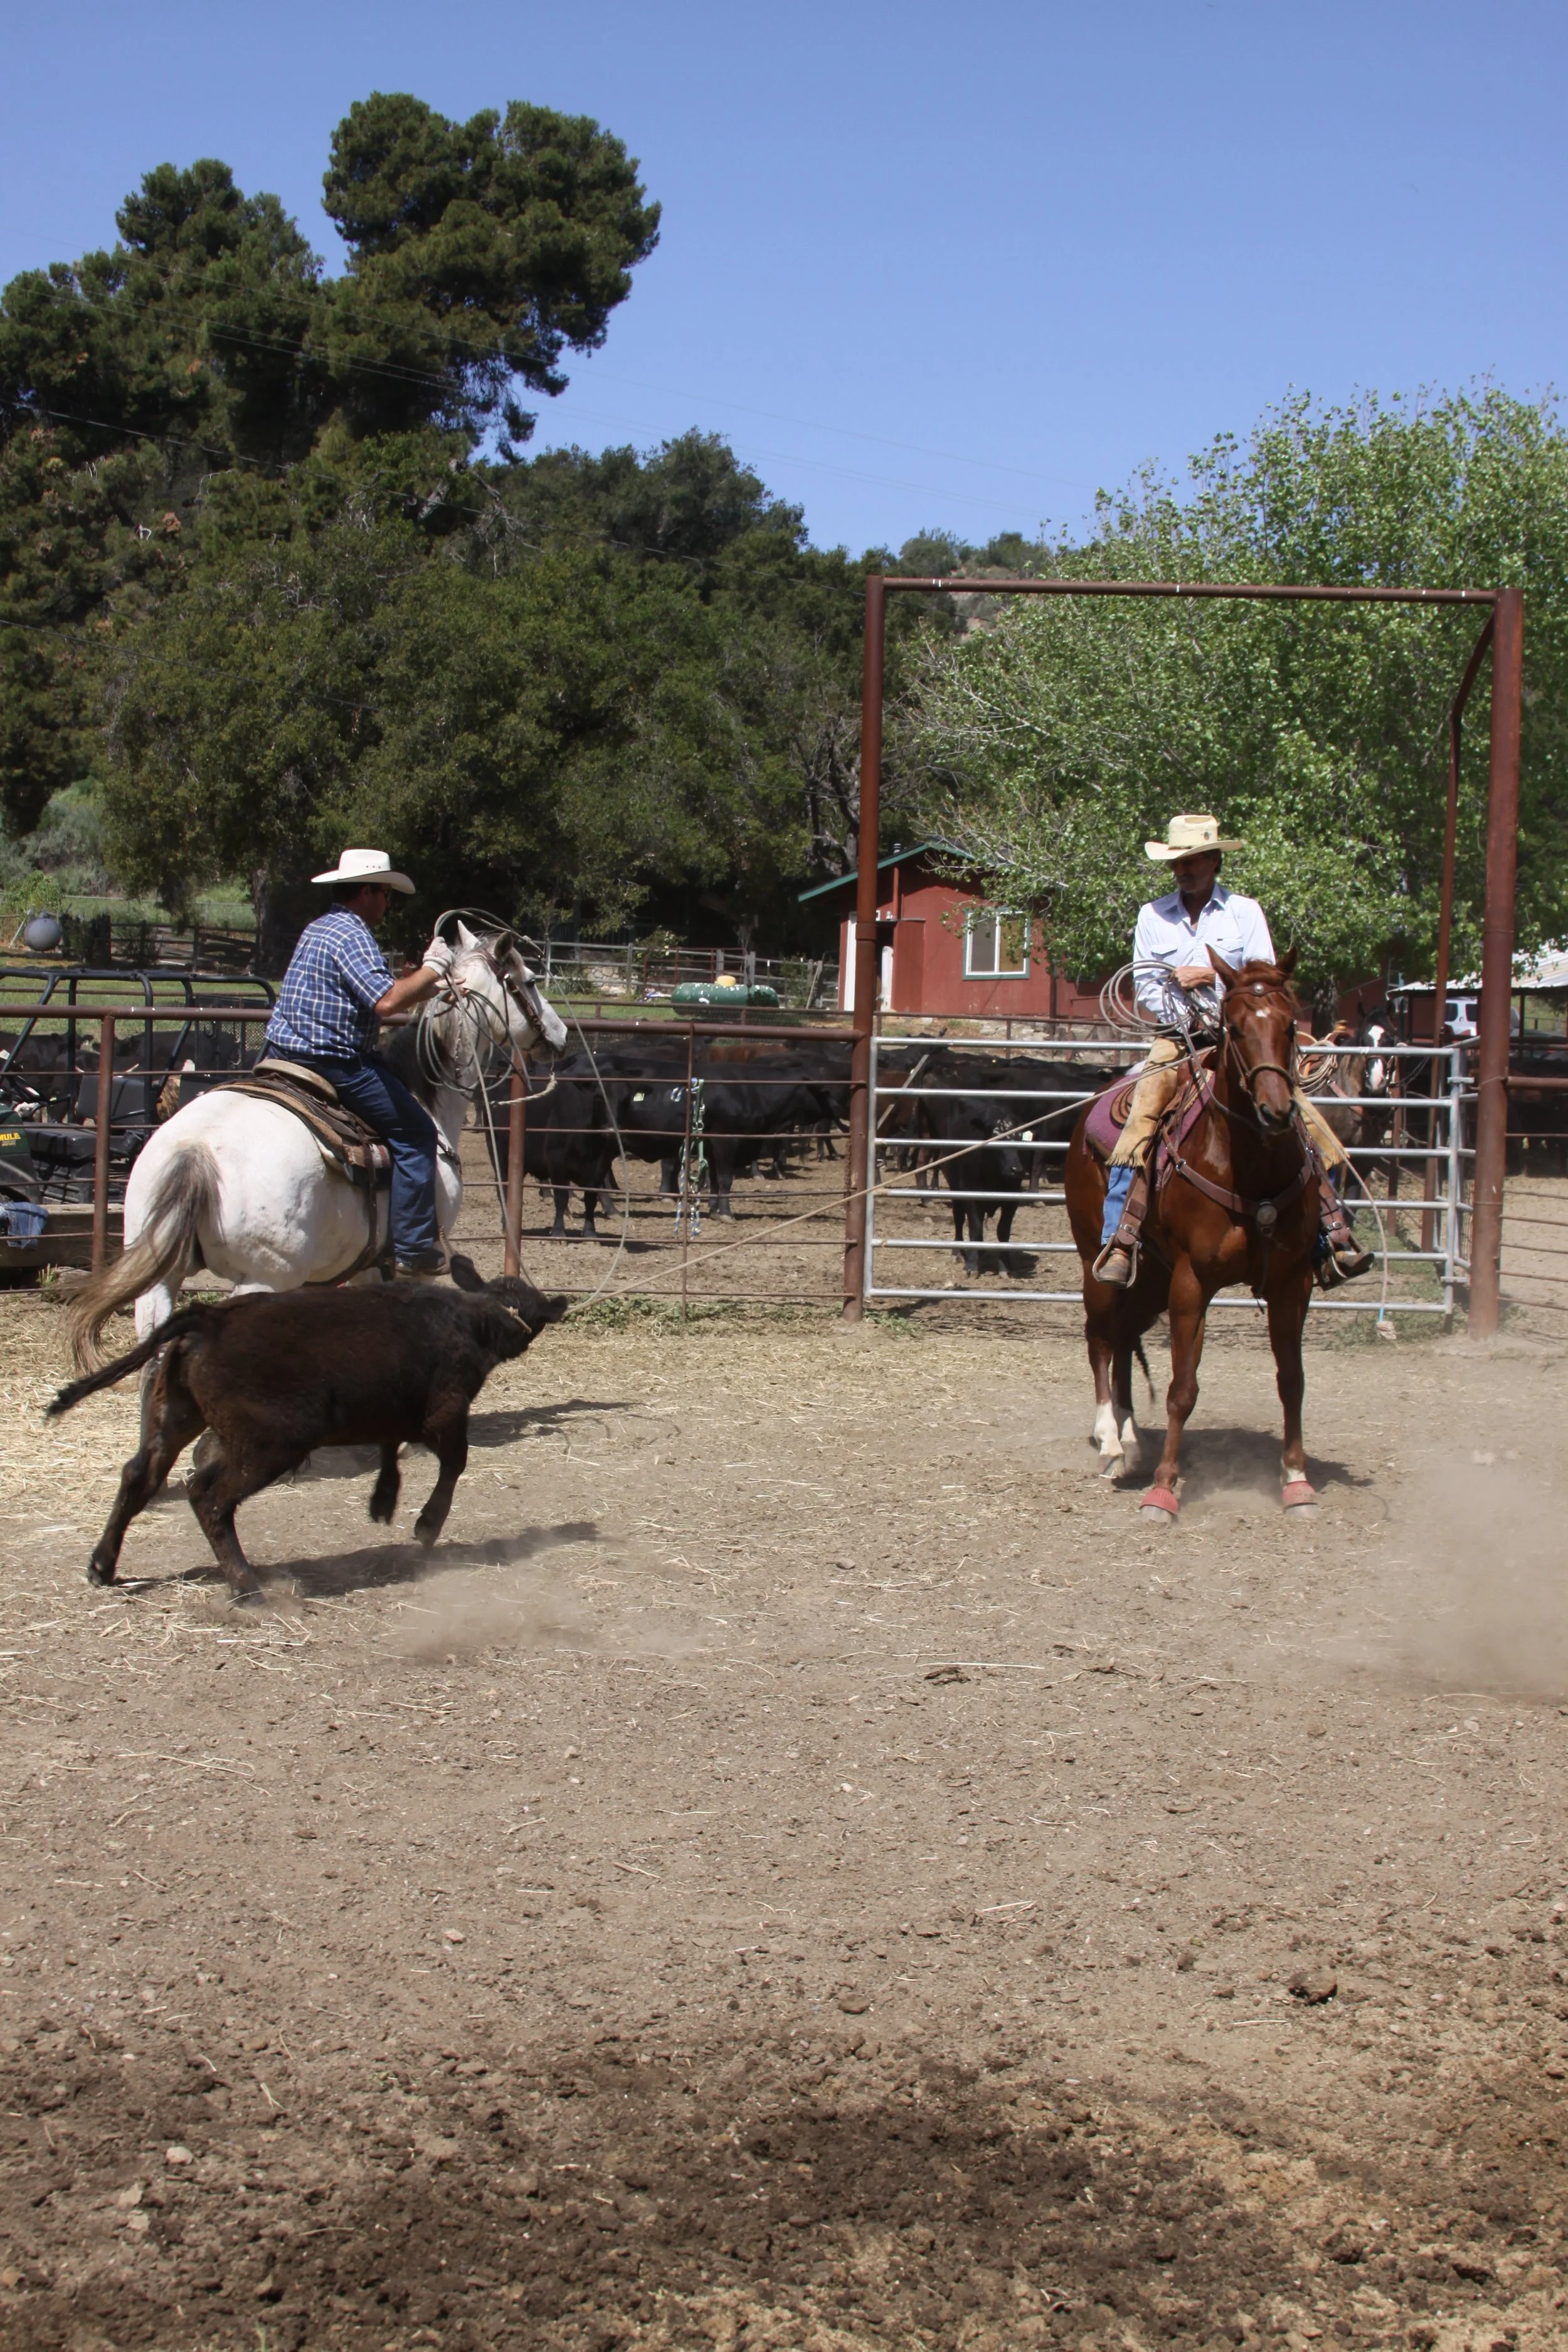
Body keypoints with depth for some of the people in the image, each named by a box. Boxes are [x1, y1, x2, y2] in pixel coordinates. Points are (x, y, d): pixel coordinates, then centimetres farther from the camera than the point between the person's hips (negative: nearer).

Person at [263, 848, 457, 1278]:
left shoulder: (319, 928, 17)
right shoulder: (352, 936, -15)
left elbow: (374, 997, 23)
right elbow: (386, 1001, -28)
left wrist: (425, 990, 18)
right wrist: (431, 969, -15)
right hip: (334, 1062, -11)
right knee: (415, 1133, -5)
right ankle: (413, 1249, -6)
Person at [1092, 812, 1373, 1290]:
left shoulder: (1245, 911, 6)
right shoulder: (1153, 916, 8)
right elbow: (1145, 986, 4)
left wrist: (1211, 976, -13)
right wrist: (1182, 1022, -11)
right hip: (1178, 1041, -1)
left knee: (1303, 1121, -12)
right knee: (1139, 1123, -25)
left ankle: (1334, 1236, -7)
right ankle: (1118, 1244, -28)